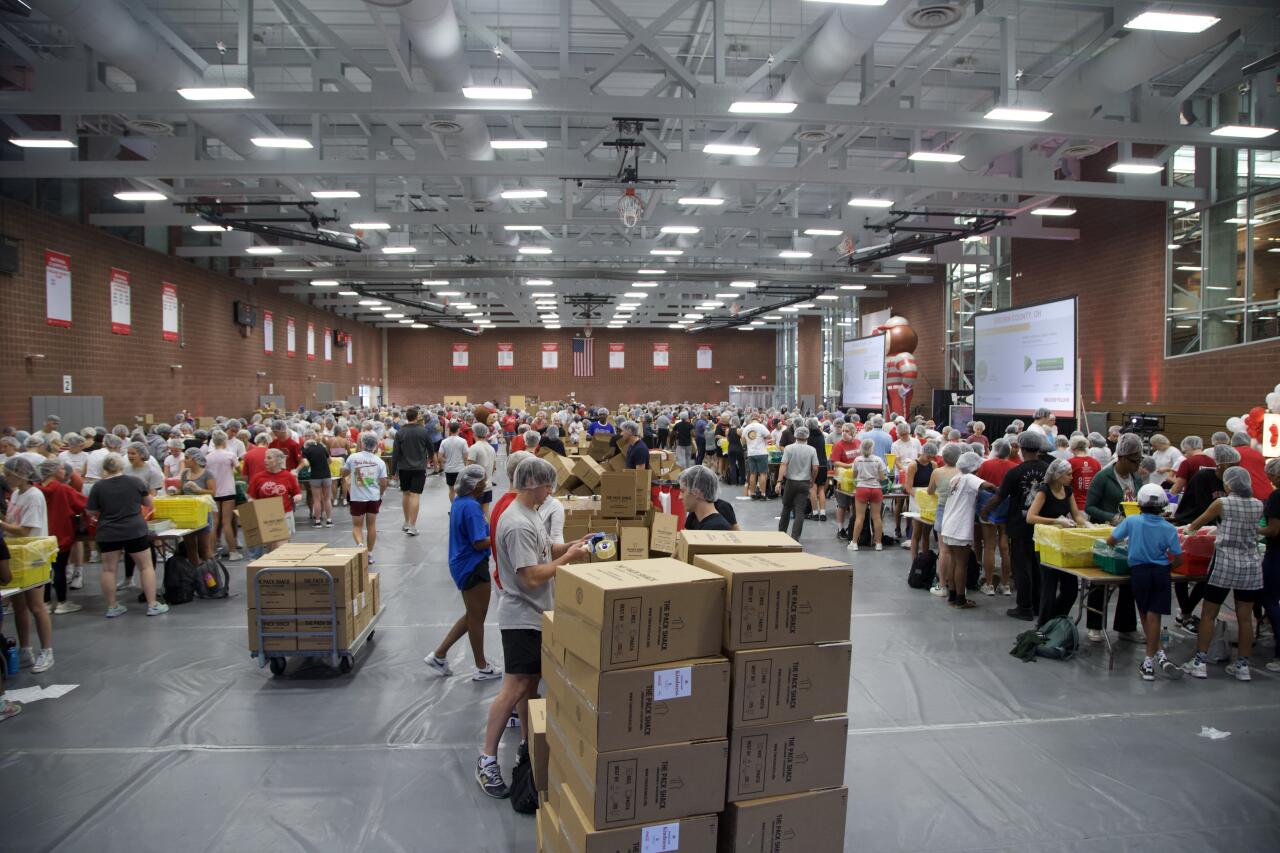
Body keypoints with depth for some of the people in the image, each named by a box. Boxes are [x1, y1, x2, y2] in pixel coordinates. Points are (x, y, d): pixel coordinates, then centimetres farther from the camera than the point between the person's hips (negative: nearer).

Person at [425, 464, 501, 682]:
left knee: (472, 615, 21)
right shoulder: (472, 507, -22)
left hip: (462, 564, 10)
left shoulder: (458, 502, 8)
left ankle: (439, 655, 24)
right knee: (477, 617, 4)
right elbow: (479, 543, -24)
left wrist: (494, 531, 11)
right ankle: (482, 668, 18)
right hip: (473, 567, -10)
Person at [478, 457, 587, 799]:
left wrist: (570, 546, 4)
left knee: (531, 682, 17)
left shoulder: (530, 514, 10)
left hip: (536, 615, 10)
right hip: (522, 618, -10)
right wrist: (569, 557, -17)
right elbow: (532, 577, -25)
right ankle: (487, 759, 2)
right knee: (514, 689, -7)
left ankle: (528, 744, 28)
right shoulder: (518, 524, -23)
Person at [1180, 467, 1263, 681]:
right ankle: (1243, 666, 15)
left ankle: (1200, 662, 5)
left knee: (1208, 615, 4)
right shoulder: (1258, 506, 2)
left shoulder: (1222, 504, -8)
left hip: (1224, 564, -4)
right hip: (1251, 567, 4)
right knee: (1245, 618, 9)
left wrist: (1188, 529, 26)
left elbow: (1198, 523, 5)